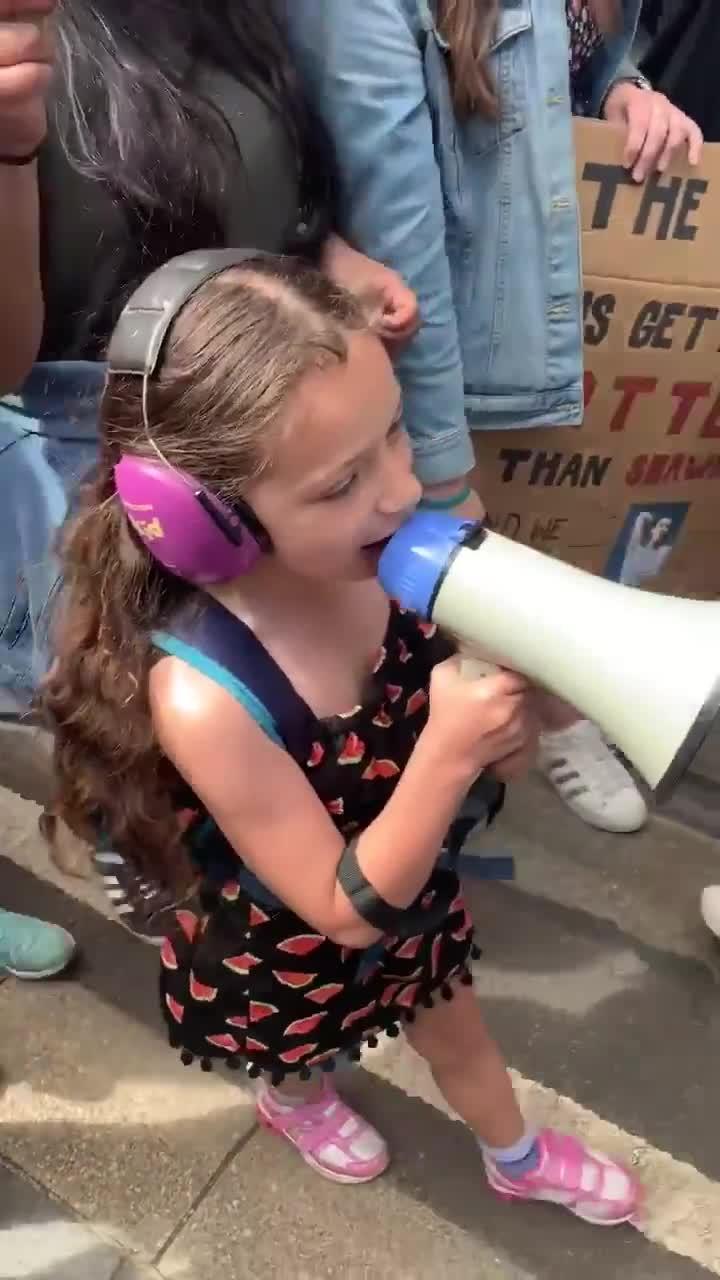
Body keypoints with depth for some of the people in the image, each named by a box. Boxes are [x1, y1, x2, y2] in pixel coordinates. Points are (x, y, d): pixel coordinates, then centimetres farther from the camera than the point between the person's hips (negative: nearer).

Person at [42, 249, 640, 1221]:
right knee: (300, 1057, 33)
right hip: (290, 954, -3)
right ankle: (294, 1098, 72)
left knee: (456, 1031, 33)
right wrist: (449, 754, -40)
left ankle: (519, 1159, 66)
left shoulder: (375, 556, -27)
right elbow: (349, 910, -29)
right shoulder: (205, 698, -41)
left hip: (412, 897, 4)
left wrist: (503, 718, -31)